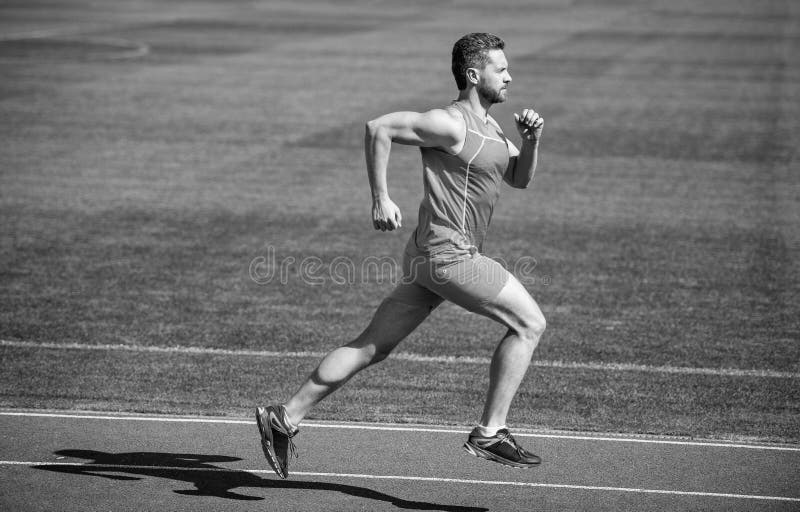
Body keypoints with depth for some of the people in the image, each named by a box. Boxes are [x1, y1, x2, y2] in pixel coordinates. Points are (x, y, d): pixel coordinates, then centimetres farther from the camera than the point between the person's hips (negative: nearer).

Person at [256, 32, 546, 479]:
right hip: (449, 254, -10)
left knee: (372, 347, 9)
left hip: (431, 257, 10)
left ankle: (285, 418, 11)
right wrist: (381, 199, -16)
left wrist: (532, 139, 0)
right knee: (529, 323, -7)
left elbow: (520, 178, 20)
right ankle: (490, 433, -5)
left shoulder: (487, 125, 17)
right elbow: (379, 128, -15)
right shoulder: (451, 124, -14)